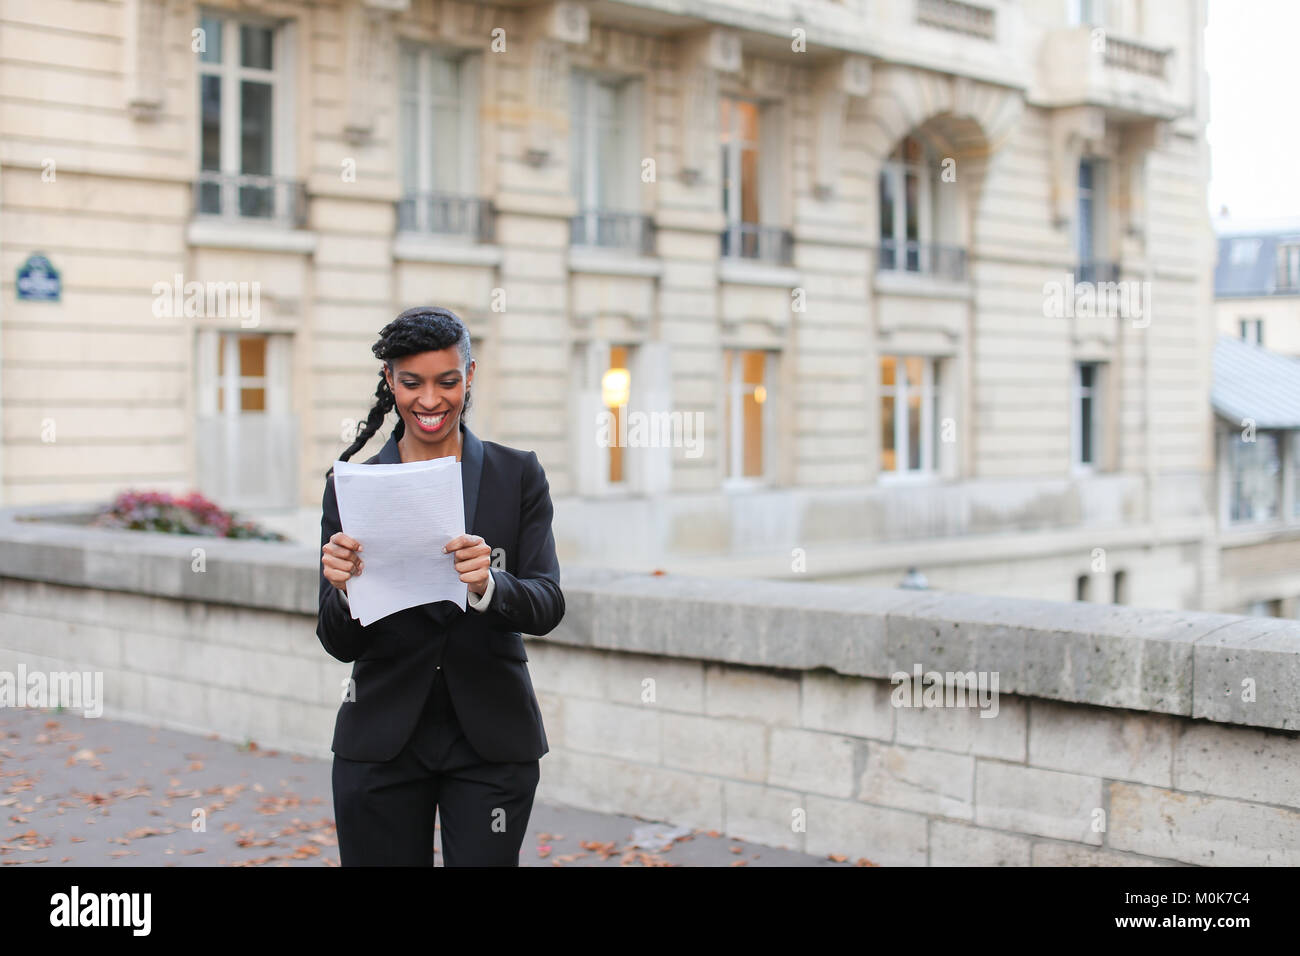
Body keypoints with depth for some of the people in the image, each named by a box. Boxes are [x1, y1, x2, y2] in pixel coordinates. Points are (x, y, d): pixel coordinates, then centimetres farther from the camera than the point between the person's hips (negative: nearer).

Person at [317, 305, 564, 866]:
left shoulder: (518, 476, 0)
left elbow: (547, 606, -9)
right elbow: (339, 644, -1)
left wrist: (488, 584, -29)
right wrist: (344, 590, -22)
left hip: (490, 740, 0)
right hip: (380, 743, 1)